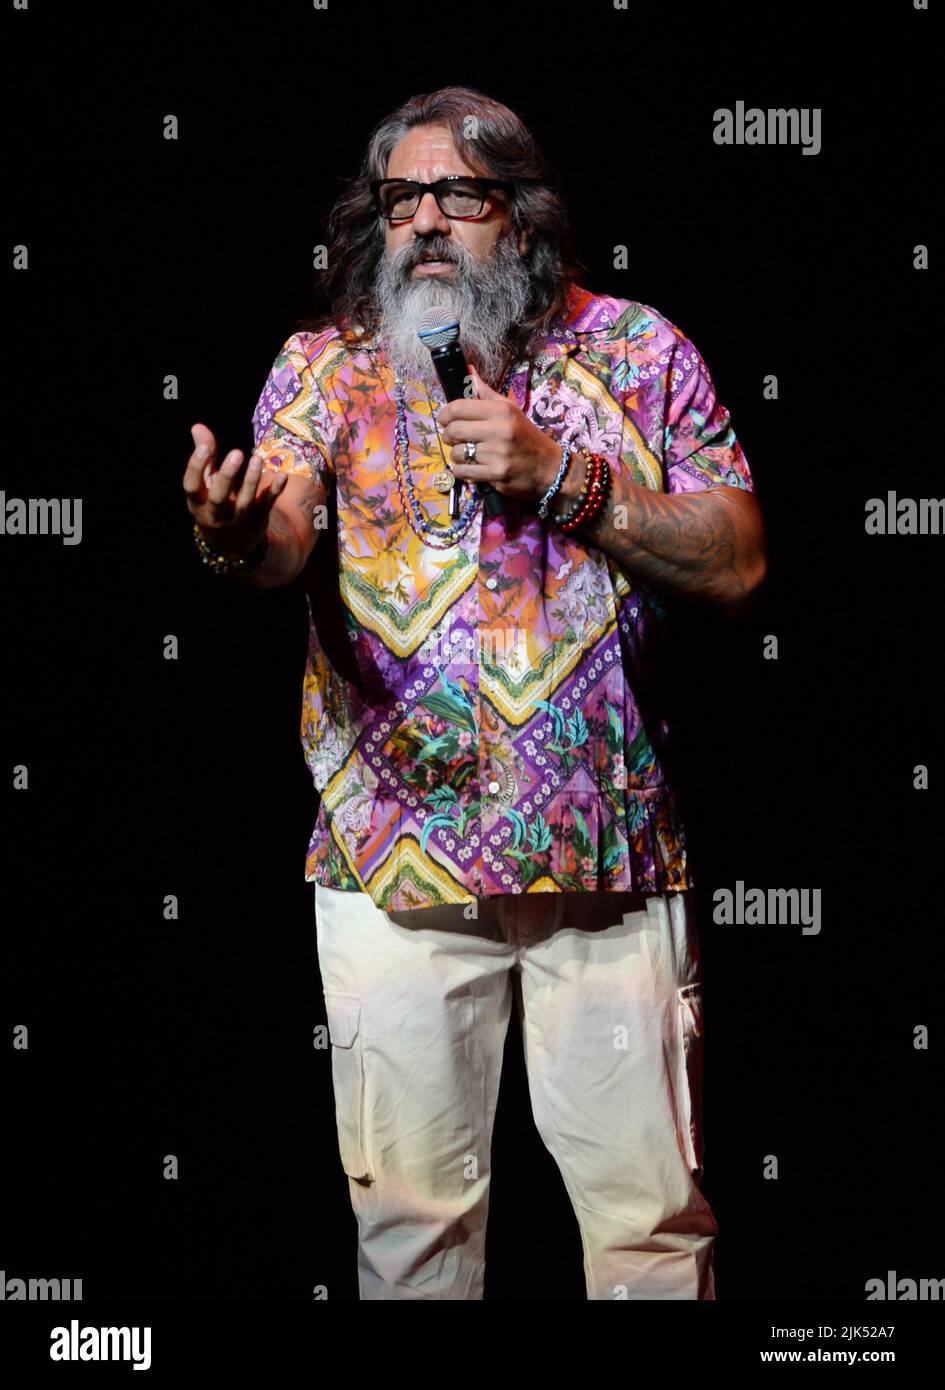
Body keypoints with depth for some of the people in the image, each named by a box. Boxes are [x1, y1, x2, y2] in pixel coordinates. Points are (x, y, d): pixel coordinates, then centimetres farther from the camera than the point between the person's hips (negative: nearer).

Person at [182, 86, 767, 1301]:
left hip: (610, 850, 0)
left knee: (651, 1210, 4)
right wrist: (236, 537, -39)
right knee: (412, 1211, 8)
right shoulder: (328, 364, 4)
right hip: (398, 857, 0)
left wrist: (560, 477, -13)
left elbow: (737, 564, -2)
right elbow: (288, 526, -14)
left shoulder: (636, 351, 4)